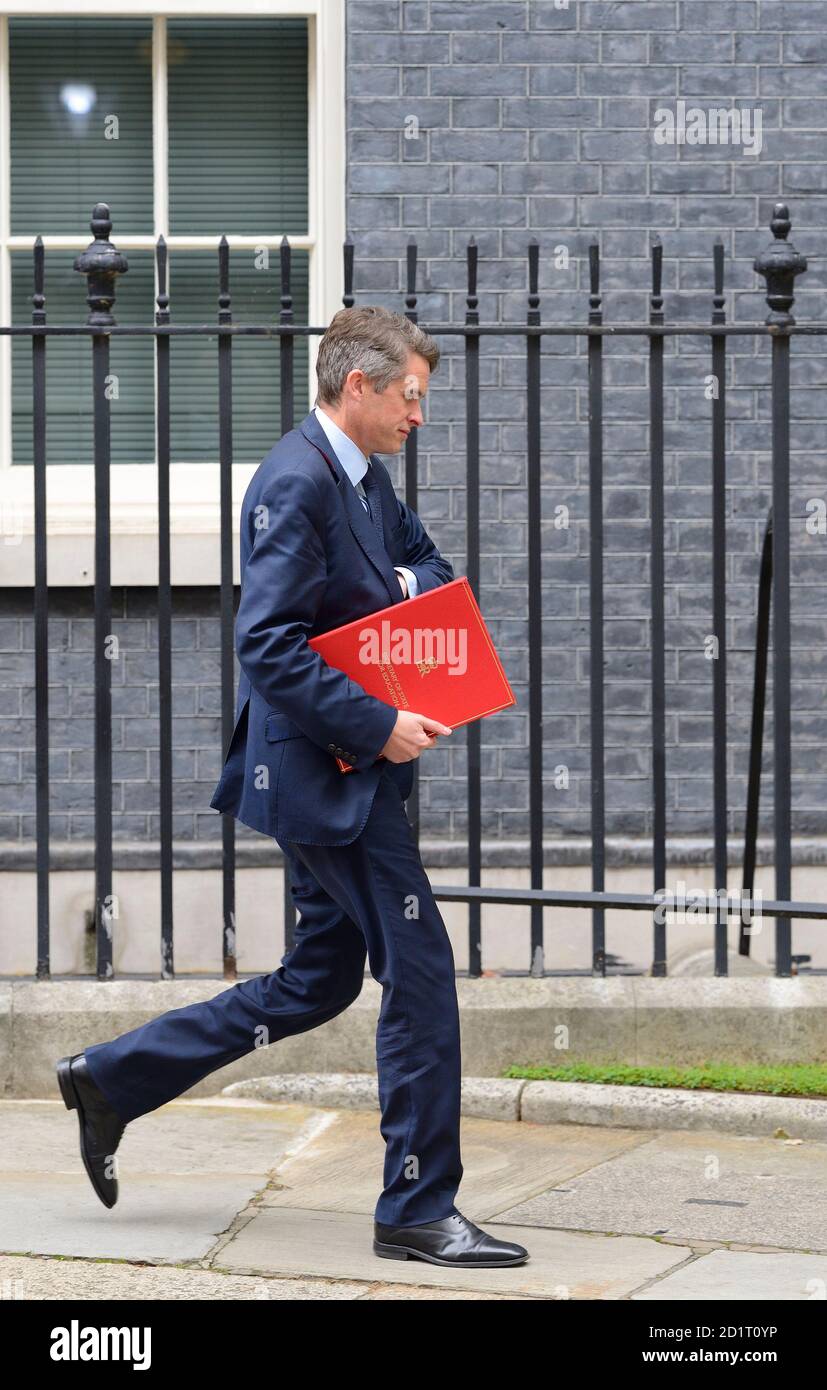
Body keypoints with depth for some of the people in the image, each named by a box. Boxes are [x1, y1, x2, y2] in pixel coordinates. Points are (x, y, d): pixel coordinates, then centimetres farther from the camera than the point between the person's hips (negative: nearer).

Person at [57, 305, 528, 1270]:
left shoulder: (364, 476, 13)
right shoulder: (296, 484, -18)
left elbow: (422, 559, 27)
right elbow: (267, 644, -24)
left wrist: (413, 588, 3)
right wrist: (378, 726, -23)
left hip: (344, 771, 11)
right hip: (324, 770, -11)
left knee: (320, 982, 17)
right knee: (420, 972, -6)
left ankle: (112, 1080, 25)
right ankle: (417, 1211, 2)